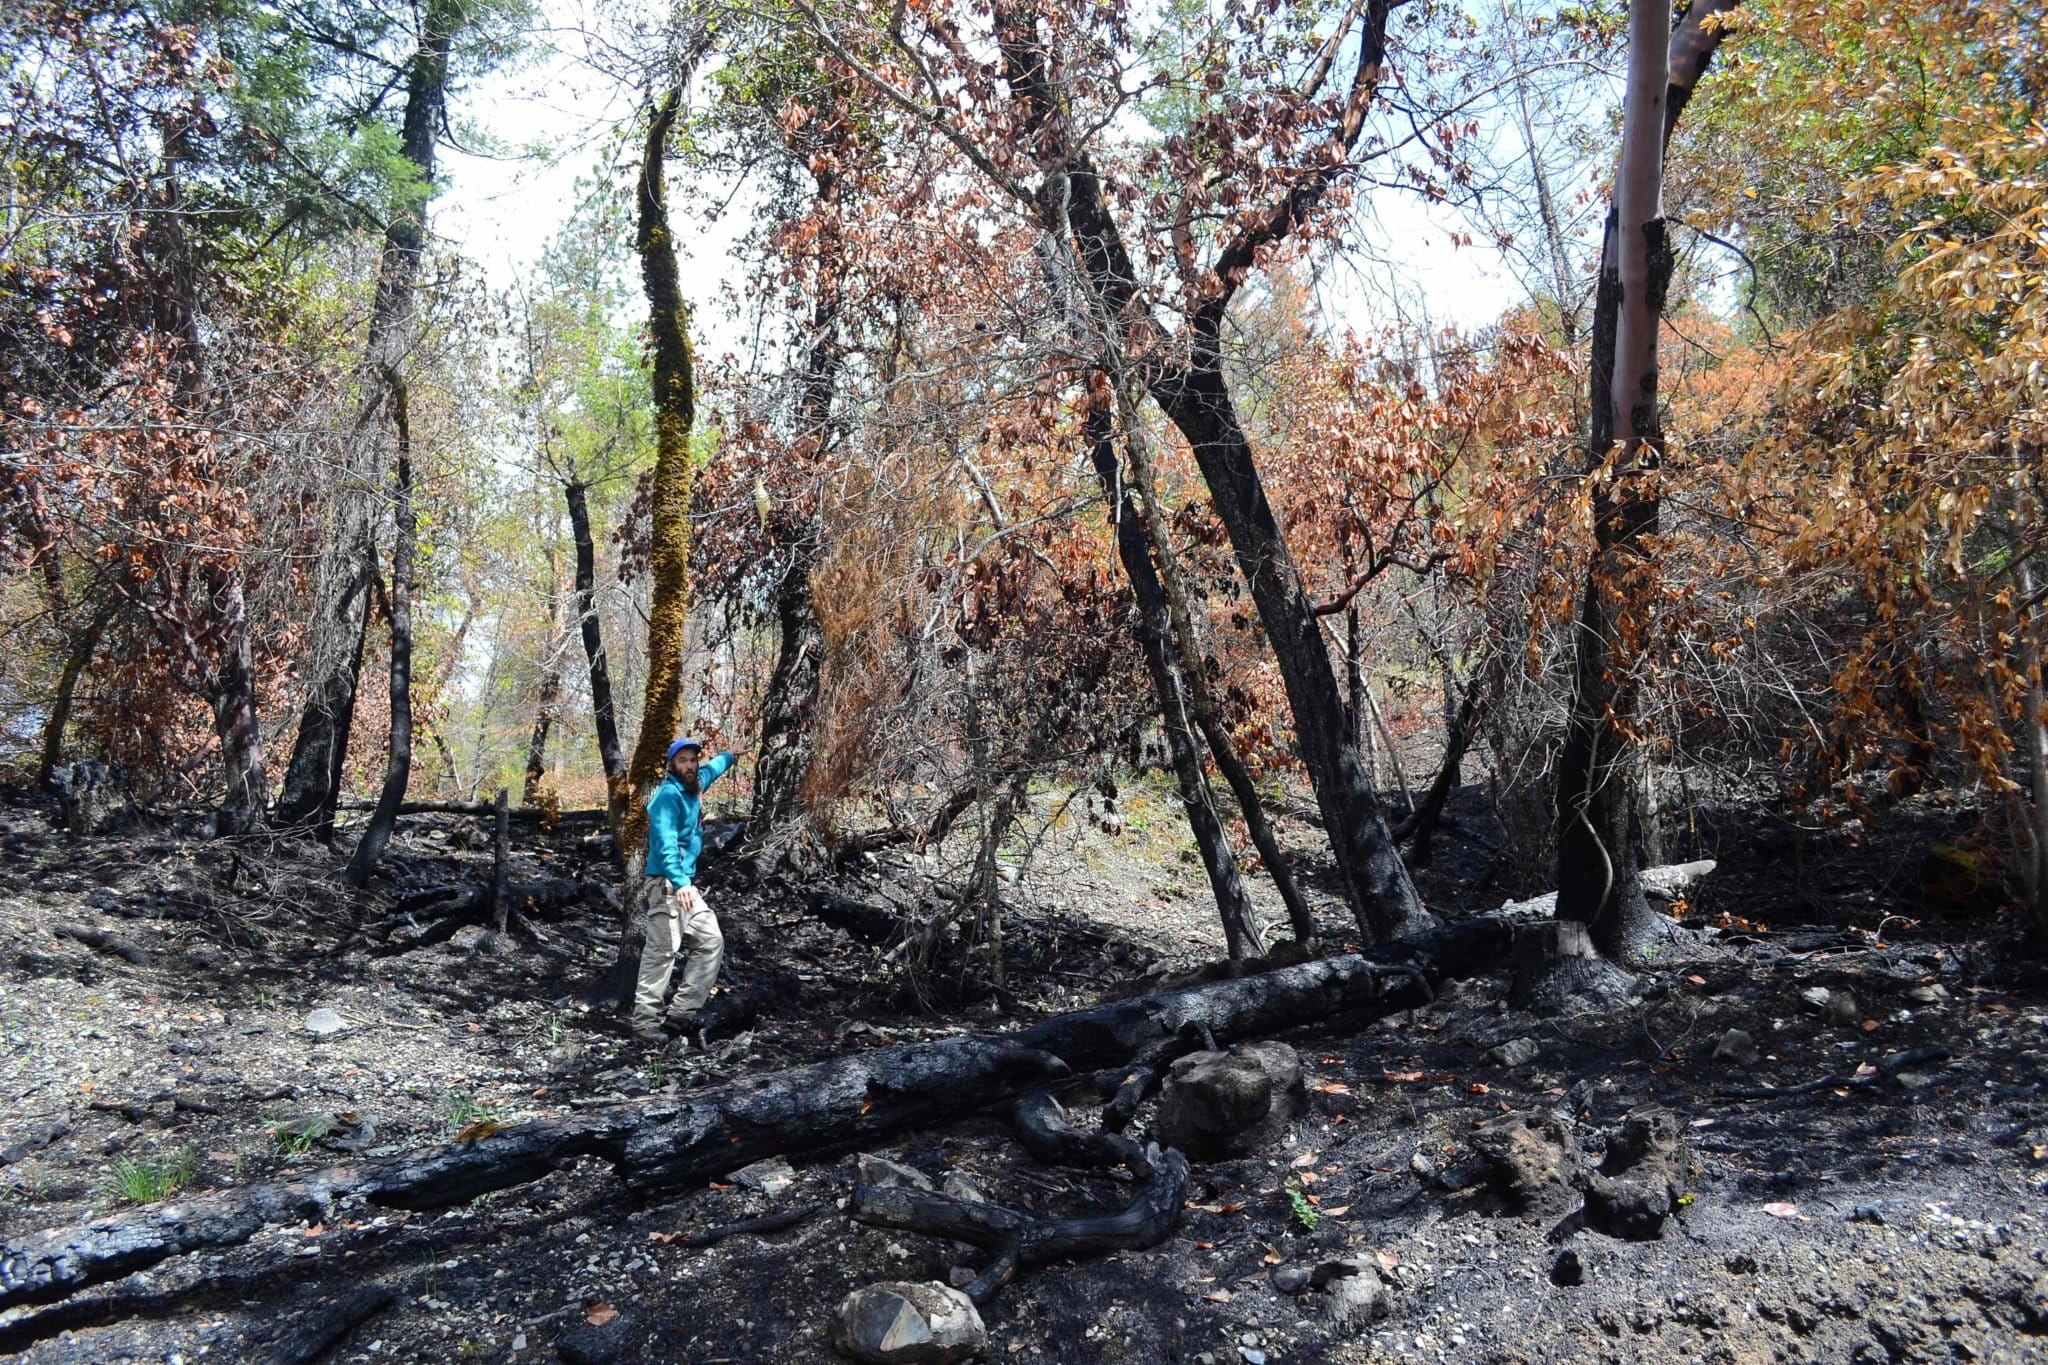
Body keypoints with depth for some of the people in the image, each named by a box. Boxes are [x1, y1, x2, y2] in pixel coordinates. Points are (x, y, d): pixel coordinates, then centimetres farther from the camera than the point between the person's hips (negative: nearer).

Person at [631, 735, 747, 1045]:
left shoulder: (692, 787, 14)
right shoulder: (668, 794, -14)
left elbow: (708, 772, 40)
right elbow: (665, 843, -27)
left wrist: (730, 756, 55)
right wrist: (679, 883, -38)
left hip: (686, 885, 10)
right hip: (666, 885, -10)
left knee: (711, 942, 6)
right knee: (662, 952, -12)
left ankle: (681, 1013, 6)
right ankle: (644, 1022, -6)